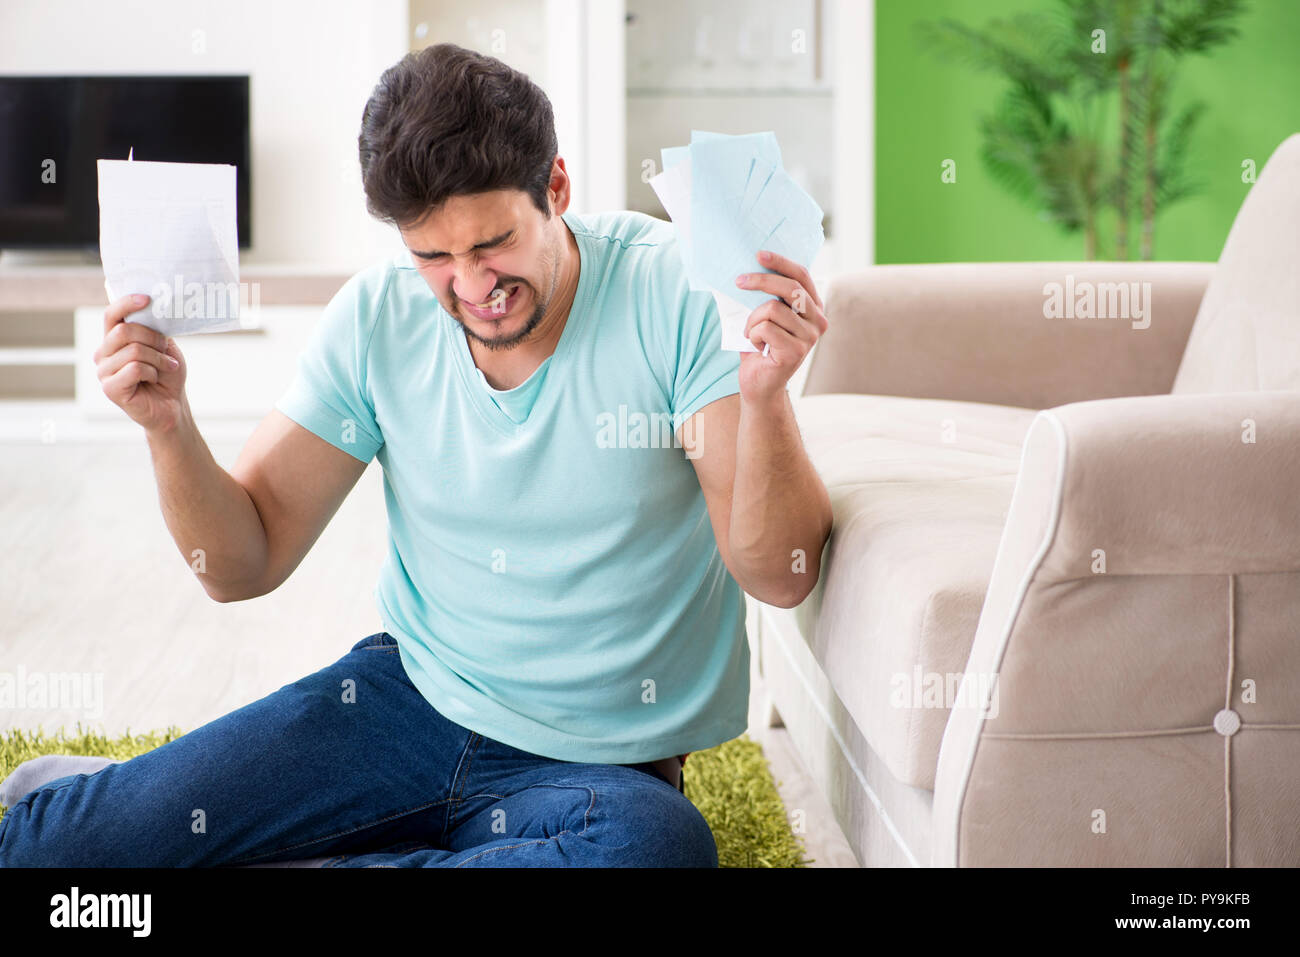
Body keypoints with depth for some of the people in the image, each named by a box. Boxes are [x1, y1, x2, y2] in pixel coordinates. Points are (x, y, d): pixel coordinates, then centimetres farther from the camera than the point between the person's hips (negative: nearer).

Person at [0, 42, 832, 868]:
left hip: (599, 766, -1)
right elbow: (243, 565, 3)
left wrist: (764, 396, -32)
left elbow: (779, 577, -15)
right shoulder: (380, 317, -3)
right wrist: (168, 424, -15)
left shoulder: (674, 291, -13)